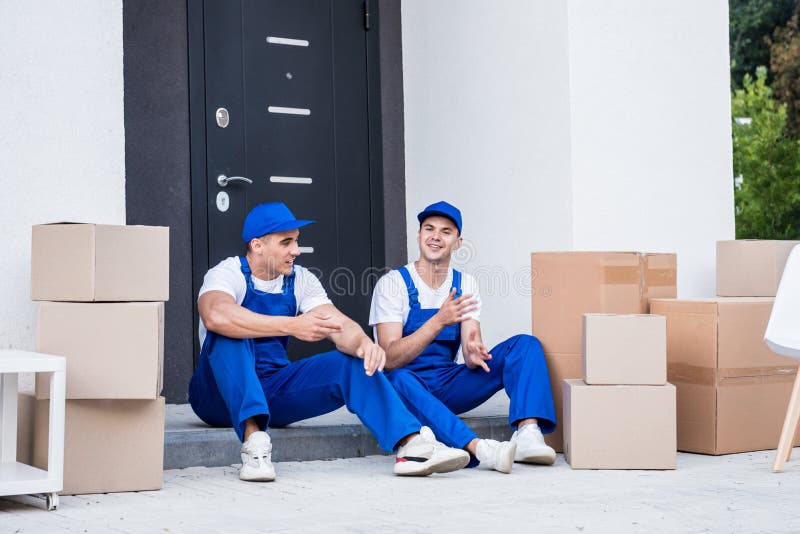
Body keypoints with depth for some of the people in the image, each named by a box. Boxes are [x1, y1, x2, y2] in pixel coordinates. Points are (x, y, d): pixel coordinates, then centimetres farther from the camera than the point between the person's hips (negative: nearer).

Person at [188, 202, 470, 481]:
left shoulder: (301, 280, 4)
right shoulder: (228, 274, -13)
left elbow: (340, 326, -10)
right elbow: (215, 316, -37)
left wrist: (363, 344, -35)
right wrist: (293, 326, -43)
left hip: (274, 391, 5)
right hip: (222, 394, -4)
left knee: (353, 361, -16)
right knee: (230, 333, -33)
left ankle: (412, 445, -32)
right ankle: (252, 437, -44)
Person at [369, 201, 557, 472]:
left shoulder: (465, 284, 5)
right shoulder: (393, 283, -8)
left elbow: (470, 352, -4)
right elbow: (390, 358, -20)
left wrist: (474, 354, -30)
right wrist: (439, 321, -33)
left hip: (449, 387, 4)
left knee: (525, 344, -12)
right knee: (399, 379, -40)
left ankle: (528, 434, -36)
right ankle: (480, 448, -55)